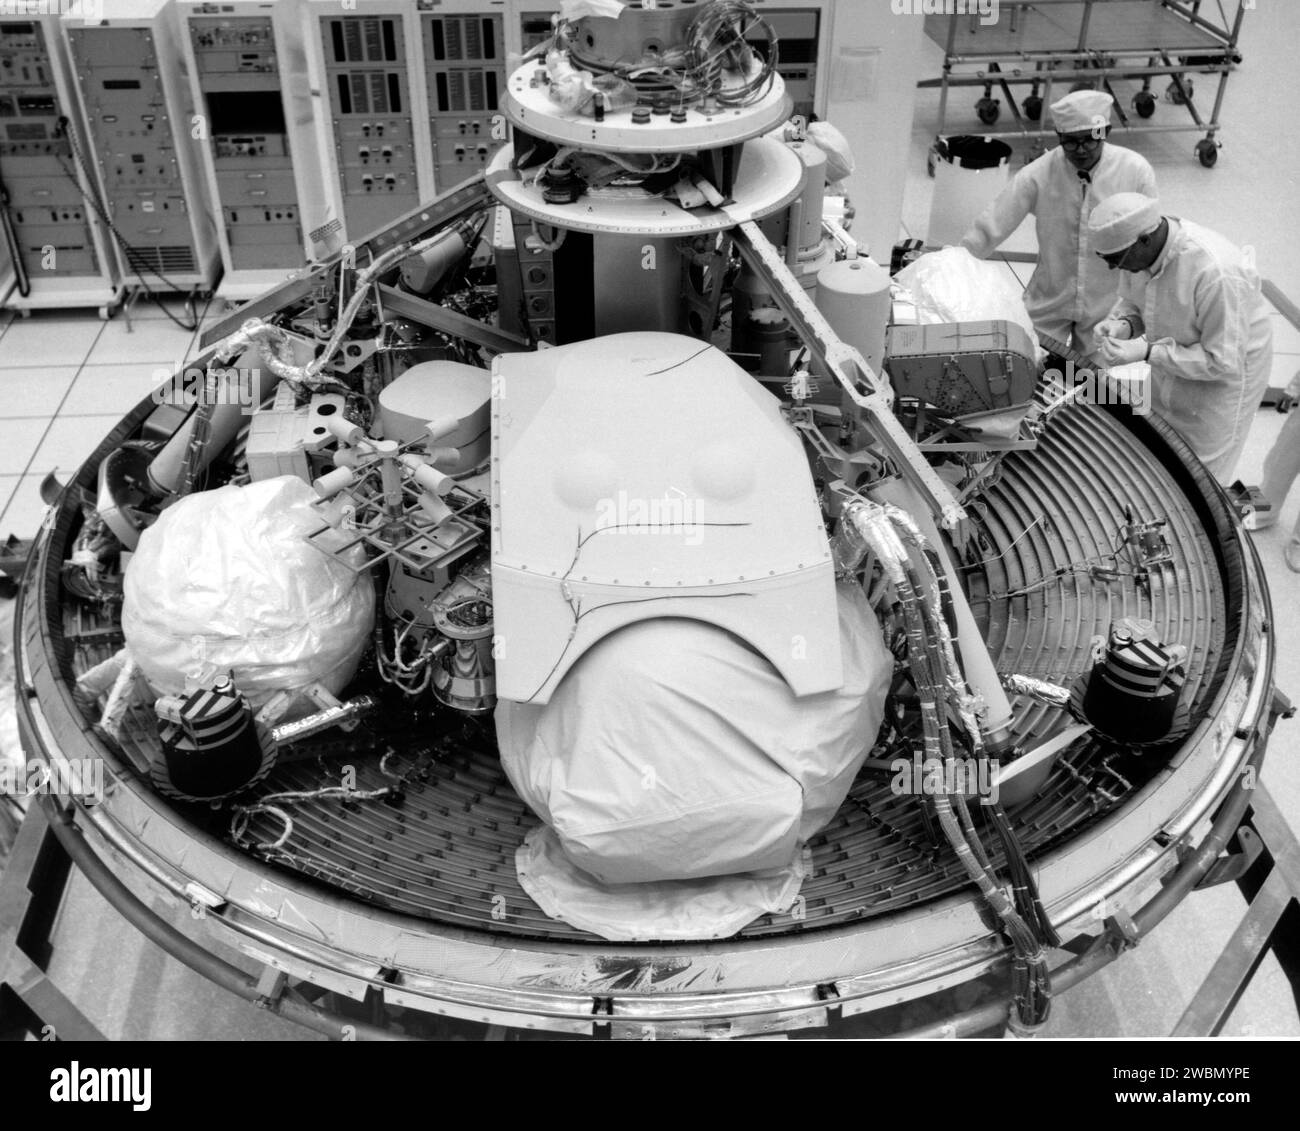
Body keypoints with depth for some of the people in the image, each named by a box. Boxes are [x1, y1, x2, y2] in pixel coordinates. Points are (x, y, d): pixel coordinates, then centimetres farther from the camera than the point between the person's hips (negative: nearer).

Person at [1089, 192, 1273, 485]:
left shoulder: (1217, 274, -39)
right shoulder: (1138, 249, -17)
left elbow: (1224, 362, -30)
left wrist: (1148, 352, -33)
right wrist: (1124, 324, -19)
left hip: (1226, 371, -7)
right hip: (1170, 369, 7)